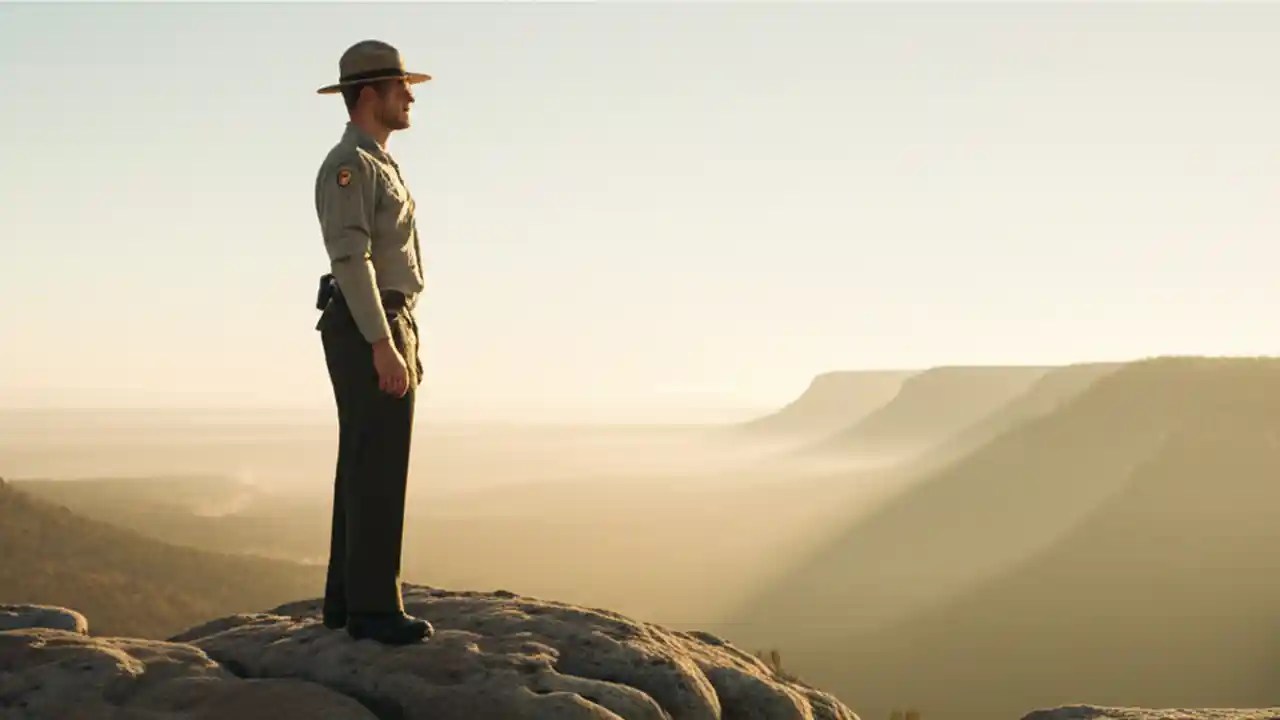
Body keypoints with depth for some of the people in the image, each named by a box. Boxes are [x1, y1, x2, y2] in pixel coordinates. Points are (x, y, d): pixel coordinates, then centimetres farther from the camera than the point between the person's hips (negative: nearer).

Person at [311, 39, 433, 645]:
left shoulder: (377, 168, 20)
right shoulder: (348, 164, -13)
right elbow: (350, 259, -21)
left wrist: (402, 347, 24)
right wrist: (384, 345, -26)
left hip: (381, 335, 10)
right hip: (368, 334, -10)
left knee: (366, 470, 10)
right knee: (379, 472, -10)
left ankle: (349, 598, 14)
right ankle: (373, 607, -7)